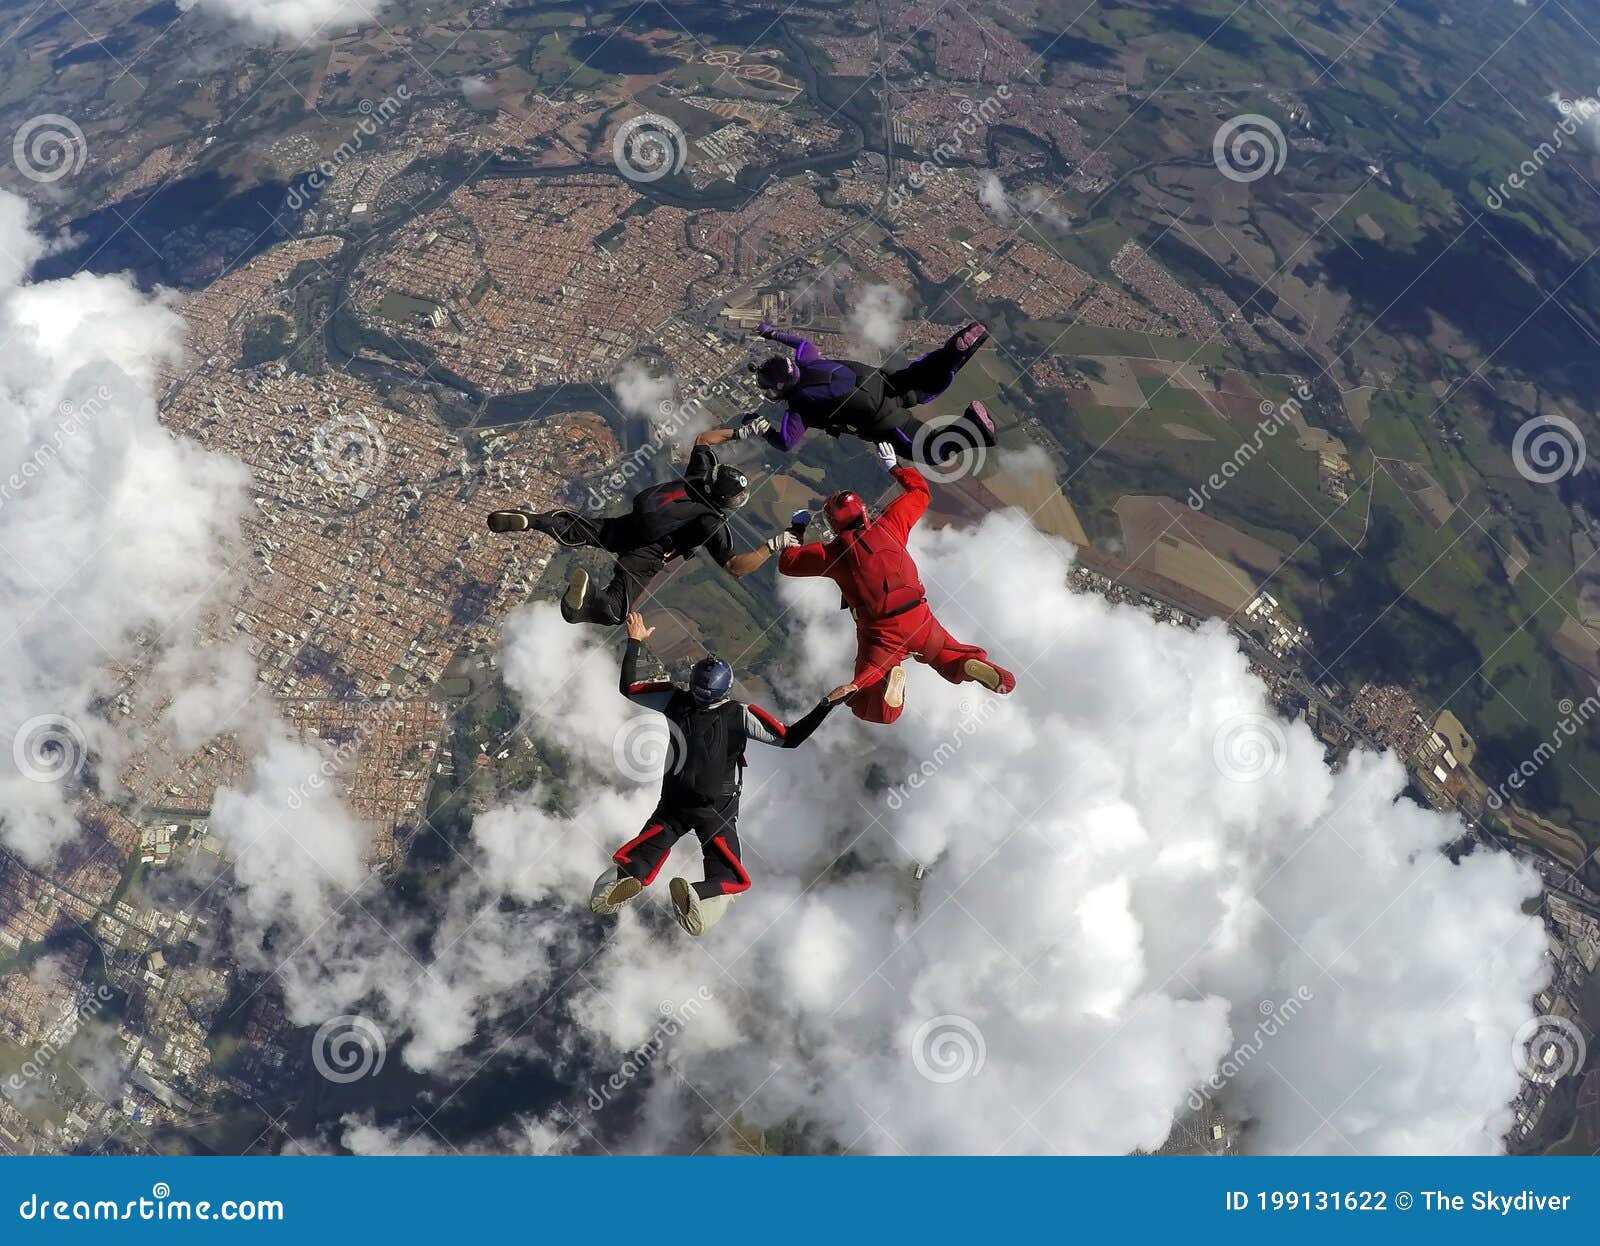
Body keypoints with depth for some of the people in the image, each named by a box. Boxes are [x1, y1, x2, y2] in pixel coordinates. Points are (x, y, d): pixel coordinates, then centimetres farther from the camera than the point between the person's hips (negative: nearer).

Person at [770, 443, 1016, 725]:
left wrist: (787, 546, 32)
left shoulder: (834, 552, -3)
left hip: (880, 633, -3)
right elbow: (919, 492, 20)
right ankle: (973, 664, -14)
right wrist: (894, 467, 33)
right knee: (953, 661, 23)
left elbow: (788, 563, 11)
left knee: (867, 709, 3)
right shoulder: (888, 526, 4)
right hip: (920, 620, 3)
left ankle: (887, 680, -30)